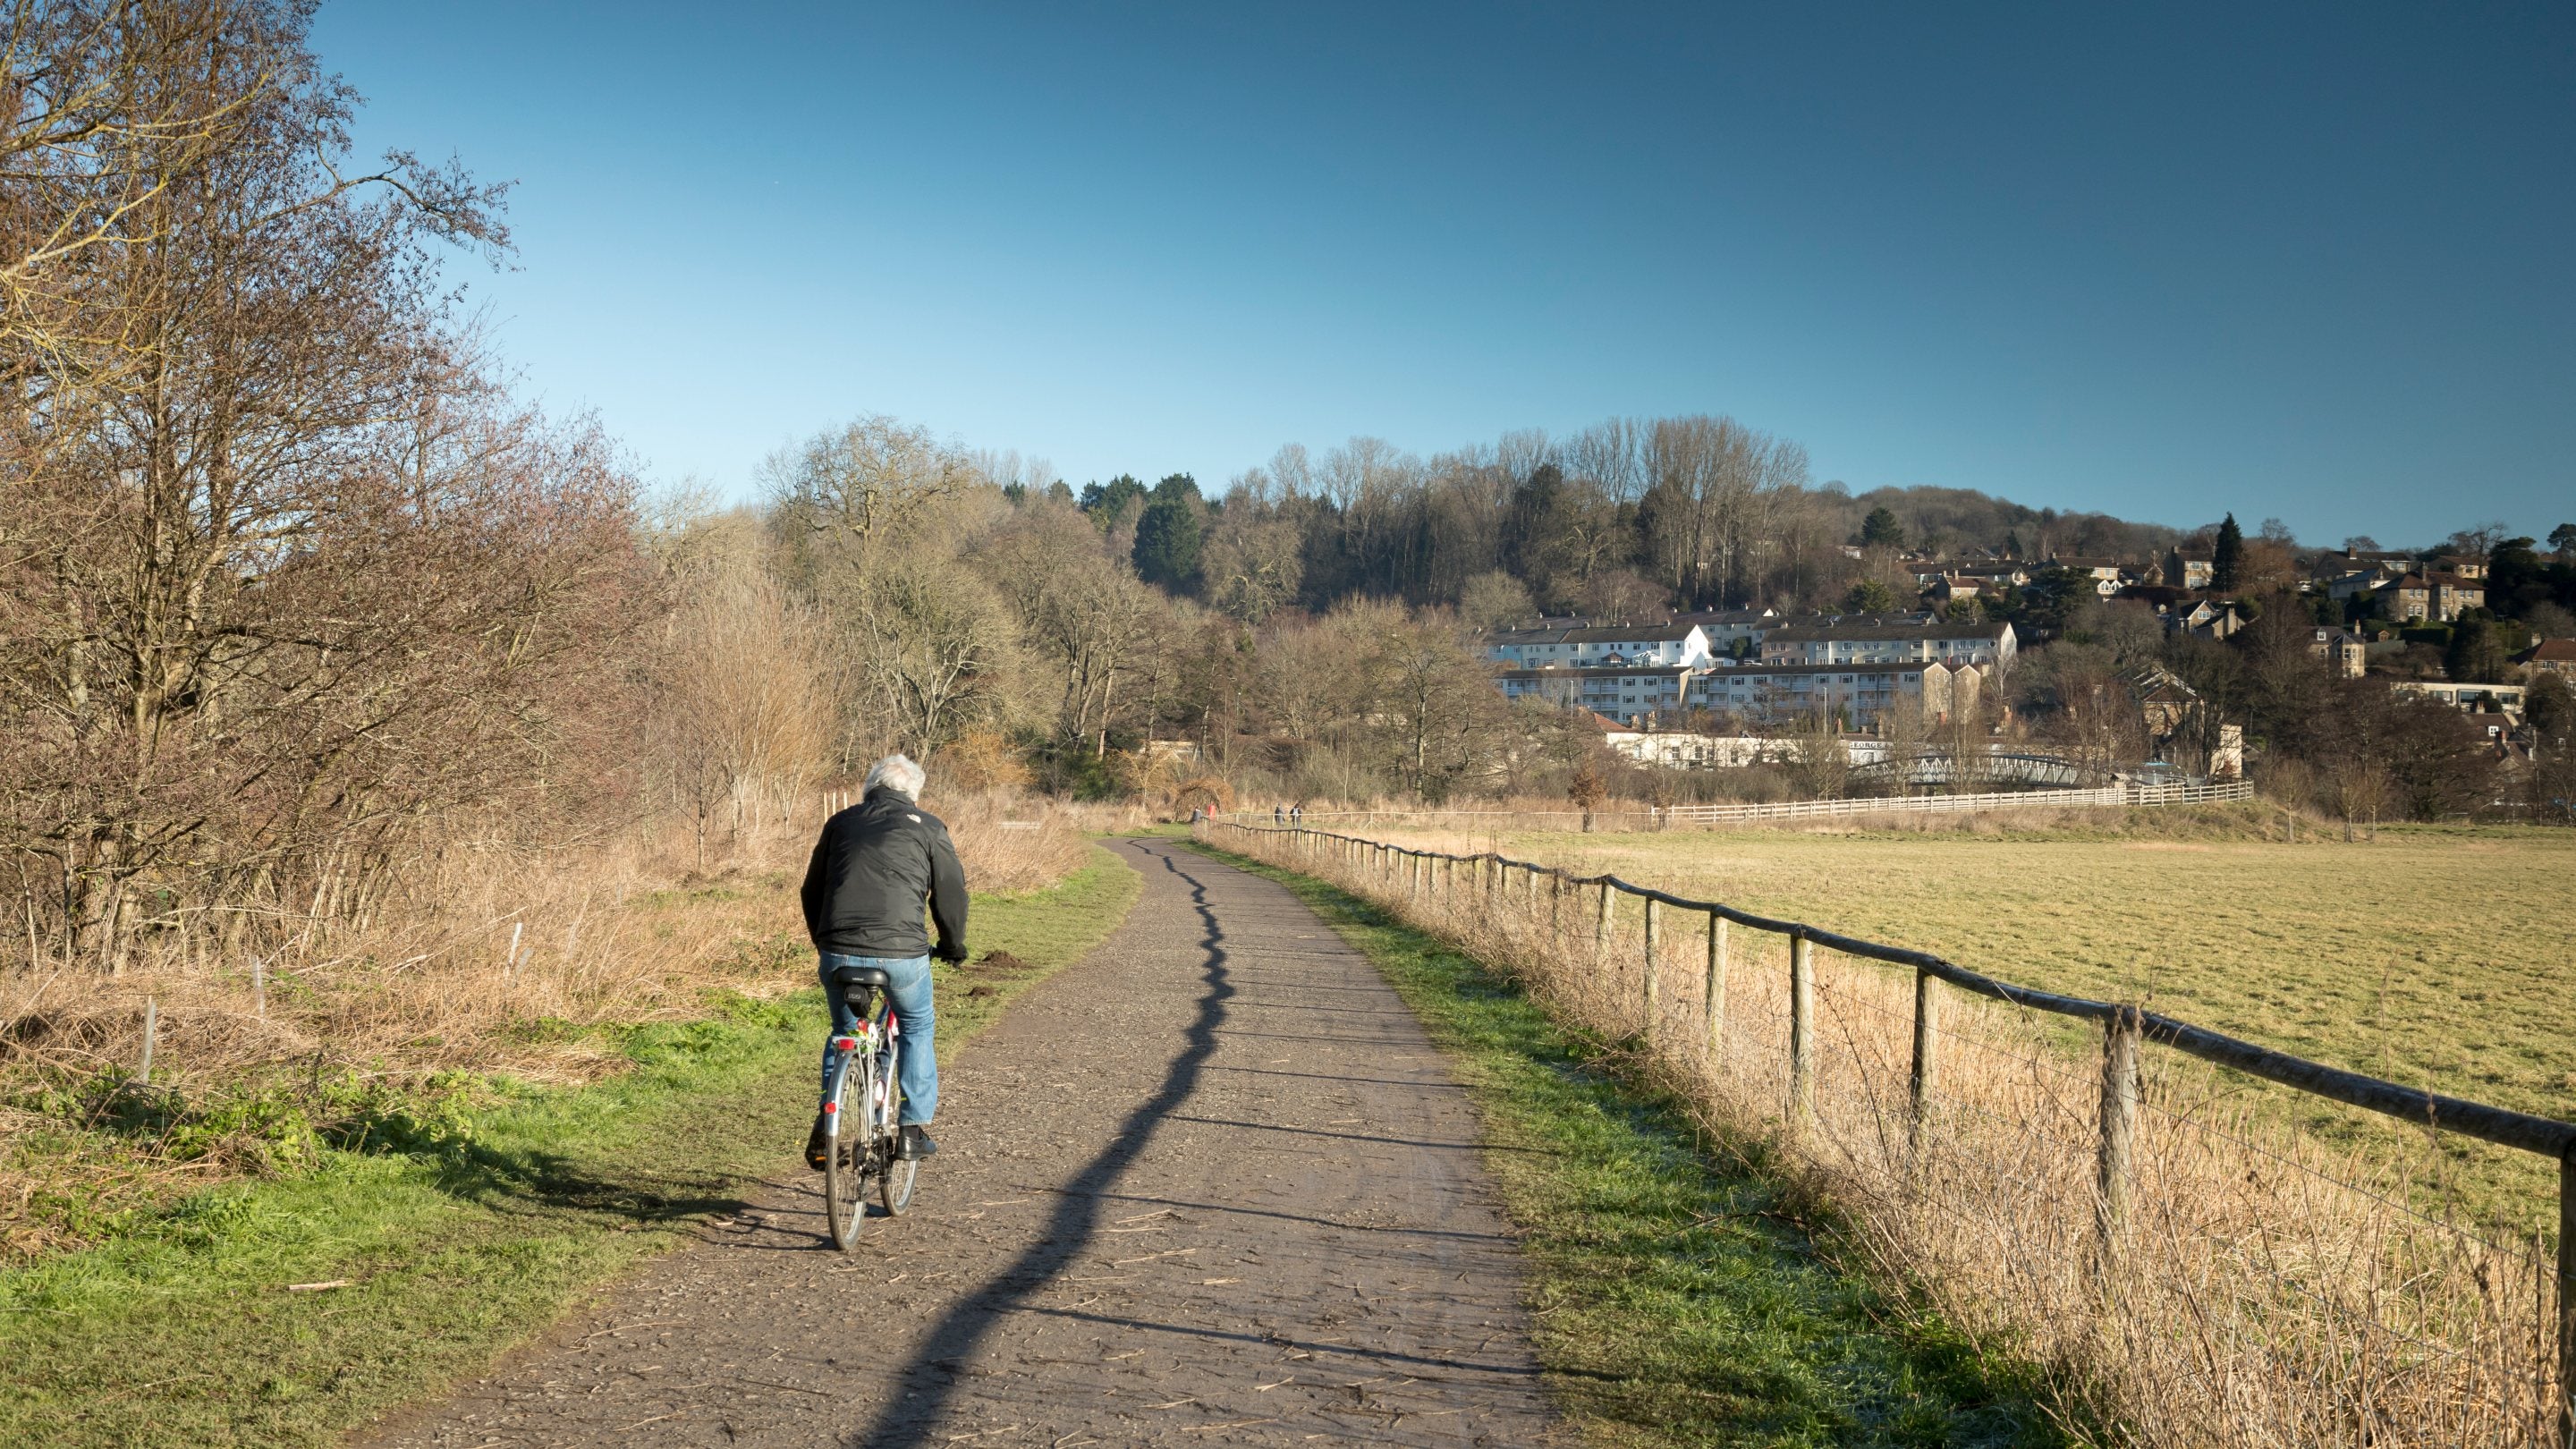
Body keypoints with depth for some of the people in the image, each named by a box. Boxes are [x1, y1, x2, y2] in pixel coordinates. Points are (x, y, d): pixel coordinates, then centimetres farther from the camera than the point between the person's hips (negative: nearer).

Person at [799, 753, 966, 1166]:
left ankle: (825, 1126, 12)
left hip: (839, 952, 3)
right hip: (902, 952, -2)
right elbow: (951, 894, 7)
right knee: (917, 1029, 22)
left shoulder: (841, 823, 18)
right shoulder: (927, 827, 8)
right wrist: (953, 945, 23)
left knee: (844, 1032, 25)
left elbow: (811, 891, 23)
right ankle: (914, 1128, 17)